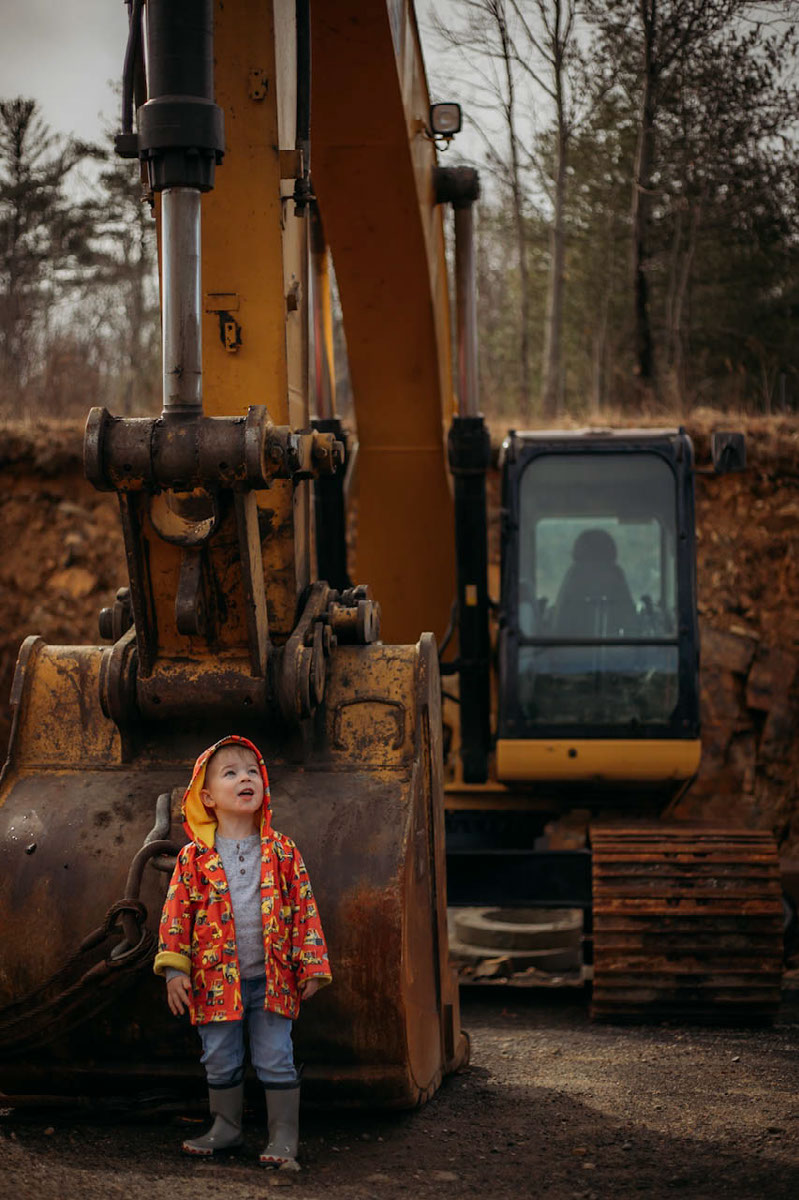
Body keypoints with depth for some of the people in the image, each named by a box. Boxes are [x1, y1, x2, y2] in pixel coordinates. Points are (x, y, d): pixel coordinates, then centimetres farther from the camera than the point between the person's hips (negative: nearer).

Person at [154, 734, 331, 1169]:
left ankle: (283, 1137, 10)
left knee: (275, 1059, 1)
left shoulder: (283, 853, 2)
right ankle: (226, 1126, 27)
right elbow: (176, 913, 1)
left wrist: (311, 967, 0)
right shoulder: (195, 857, 0)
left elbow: (304, 909, 4)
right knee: (220, 1060, 10)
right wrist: (174, 969, -5)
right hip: (216, 979, 1)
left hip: (272, 978, 0)